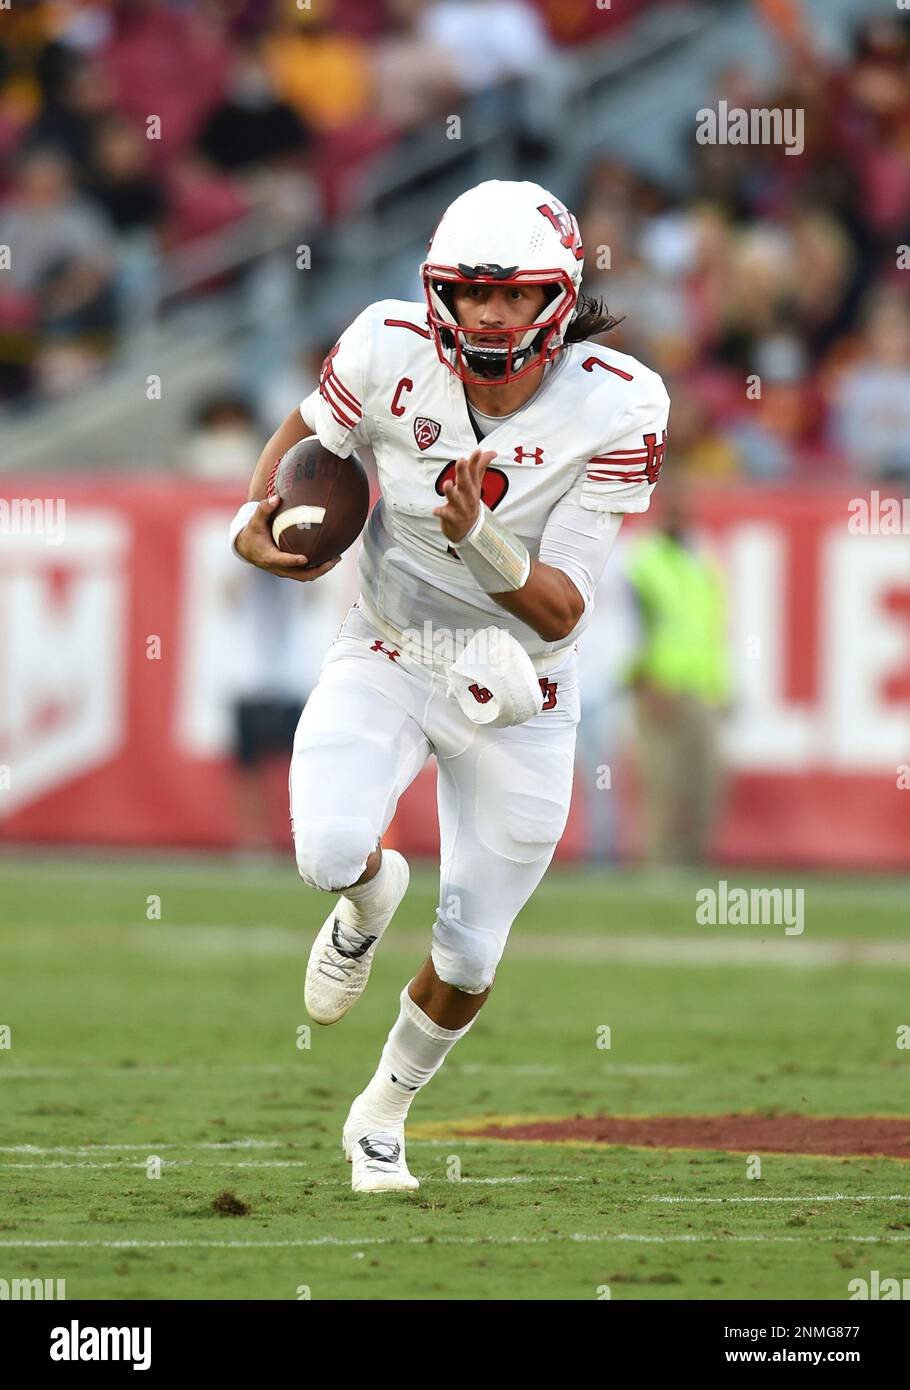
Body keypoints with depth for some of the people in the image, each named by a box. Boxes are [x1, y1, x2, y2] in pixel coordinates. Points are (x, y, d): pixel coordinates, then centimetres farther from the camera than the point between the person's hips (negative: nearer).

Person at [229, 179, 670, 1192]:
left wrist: (480, 542, -40)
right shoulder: (391, 351, -19)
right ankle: (368, 897, 12)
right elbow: (305, 433, 6)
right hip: (386, 660, 0)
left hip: (517, 694, 0)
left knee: (468, 958, 8)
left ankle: (383, 1113, 40)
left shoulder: (616, 408, -22)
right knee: (329, 851, -28)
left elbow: (560, 614, -21)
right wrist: (258, 519, -14)